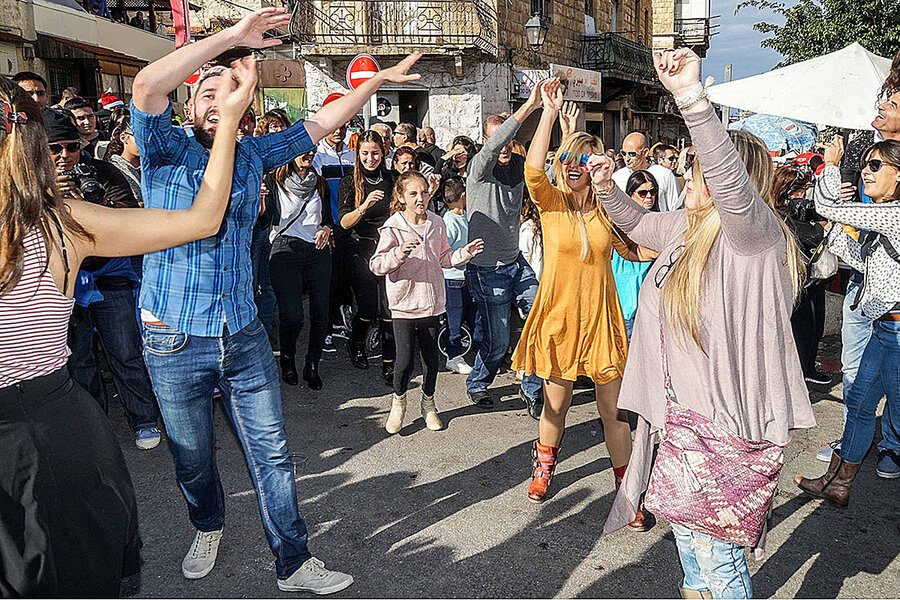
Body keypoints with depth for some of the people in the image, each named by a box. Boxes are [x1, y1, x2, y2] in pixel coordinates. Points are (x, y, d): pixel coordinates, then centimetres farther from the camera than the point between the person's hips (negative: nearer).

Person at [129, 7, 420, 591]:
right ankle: (209, 528, 45)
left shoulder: (253, 154, 8)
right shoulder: (167, 149, -4)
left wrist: (377, 81, 11)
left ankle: (294, 564, 21)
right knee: (193, 459, 16)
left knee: (273, 455, 7)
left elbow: (320, 124, 13)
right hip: (175, 343, -2)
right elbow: (147, 86, -23)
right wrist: (233, 34, -26)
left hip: (245, 338, 3)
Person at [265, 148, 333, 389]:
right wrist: (261, 199, -19)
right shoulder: (274, 180, 6)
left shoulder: (320, 184, 18)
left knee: (321, 312, -3)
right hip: (285, 249, -3)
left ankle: (312, 365, 15)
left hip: (317, 250, 4)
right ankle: (287, 359, 16)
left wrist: (326, 229, -3)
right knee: (292, 315, -11)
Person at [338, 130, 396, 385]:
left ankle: (389, 363, 7)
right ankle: (356, 343, 25)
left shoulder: (392, 180, 8)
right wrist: (364, 206, -26)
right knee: (368, 308, -7)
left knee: (390, 307, -5)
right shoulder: (350, 182, 1)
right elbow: (344, 222, -9)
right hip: (362, 249, -2)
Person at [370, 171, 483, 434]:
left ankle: (428, 403, 32)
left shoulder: (437, 224, 5)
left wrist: (465, 253, 3)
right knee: (404, 362, -7)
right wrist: (399, 253, -26)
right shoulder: (393, 227, -8)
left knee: (431, 359, 9)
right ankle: (398, 402, 23)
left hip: (431, 303, 4)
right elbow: (377, 265, -11)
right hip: (404, 304, -4)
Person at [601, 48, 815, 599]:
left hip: (725, 418, -9)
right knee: (684, 519, 25)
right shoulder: (688, 227, 8)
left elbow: (731, 182, -40)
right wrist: (607, 187, 12)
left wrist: (691, 97, -49)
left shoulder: (755, 232, -18)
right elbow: (639, 223, 28)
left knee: (715, 546, 3)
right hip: (681, 409, 9)